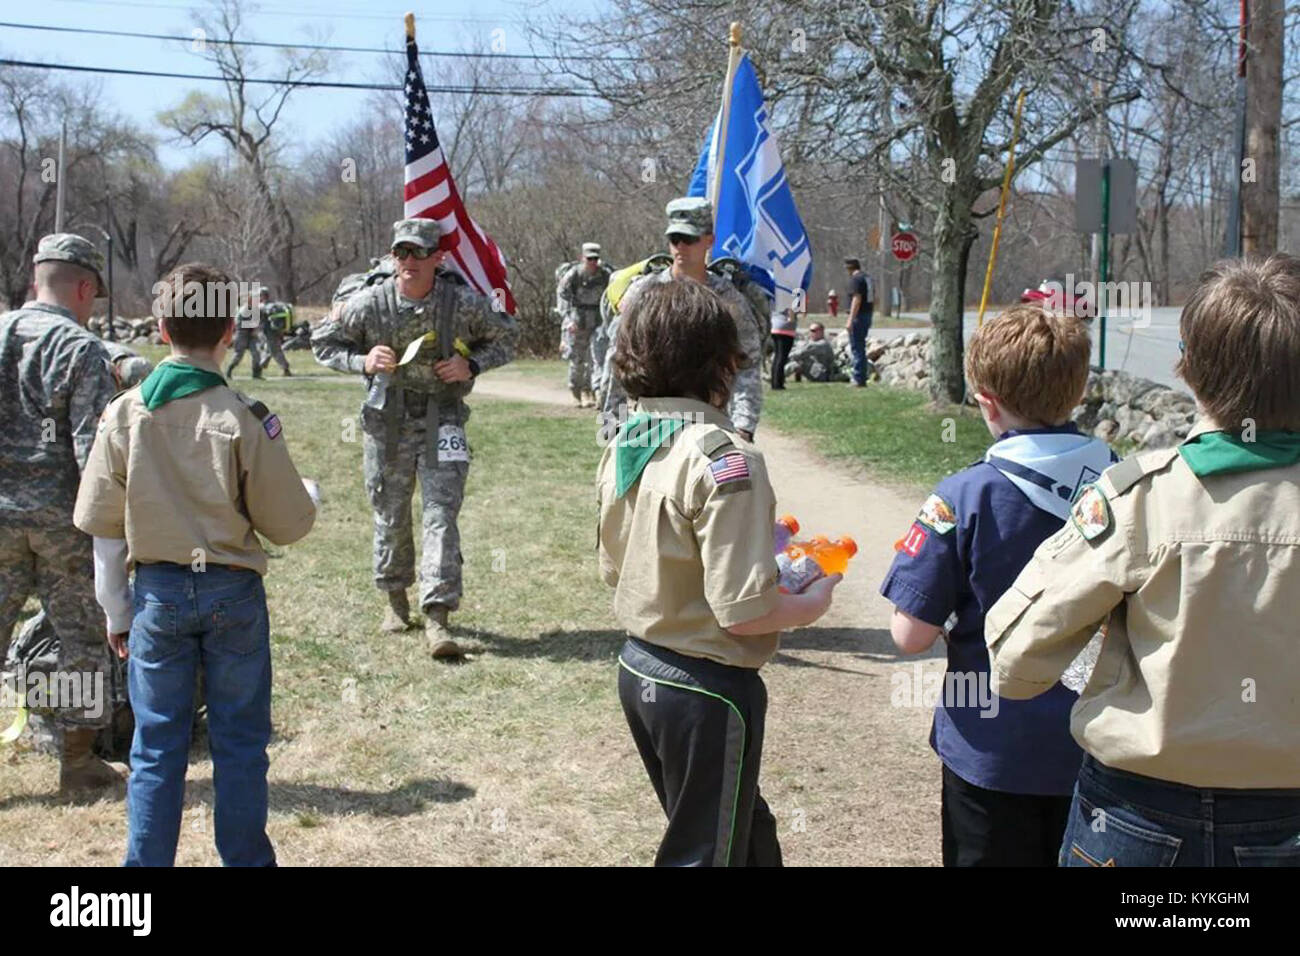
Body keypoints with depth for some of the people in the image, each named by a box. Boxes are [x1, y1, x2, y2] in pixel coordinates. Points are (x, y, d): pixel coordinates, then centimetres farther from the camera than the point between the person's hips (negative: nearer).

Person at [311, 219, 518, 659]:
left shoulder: (465, 303, -10)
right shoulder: (370, 302, -8)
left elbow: (506, 337, 7)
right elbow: (322, 341, 5)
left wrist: (471, 365, -11)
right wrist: (362, 361, -14)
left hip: (442, 418, -1)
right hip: (387, 418, 2)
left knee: (441, 512, -10)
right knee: (390, 514, 12)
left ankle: (437, 618, -10)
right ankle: (396, 599, 32)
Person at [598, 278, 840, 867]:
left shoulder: (623, 446, 1)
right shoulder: (724, 459, -24)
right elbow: (743, 612, -27)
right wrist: (814, 603, -6)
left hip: (639, 670, 8)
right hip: (707, 689, -8)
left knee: (745, 827, 26)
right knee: (708, 849, 12)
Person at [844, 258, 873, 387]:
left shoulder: (855, 279, -14)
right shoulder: (867, 277, 14)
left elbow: (857, 299, -22)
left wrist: (850, 320, -23)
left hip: (858, 315, -9)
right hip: (867, 314, 9)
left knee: (857, 347, -5)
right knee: (861, 346, 17)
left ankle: (859, 379, -4)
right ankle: (858, 375, 24)